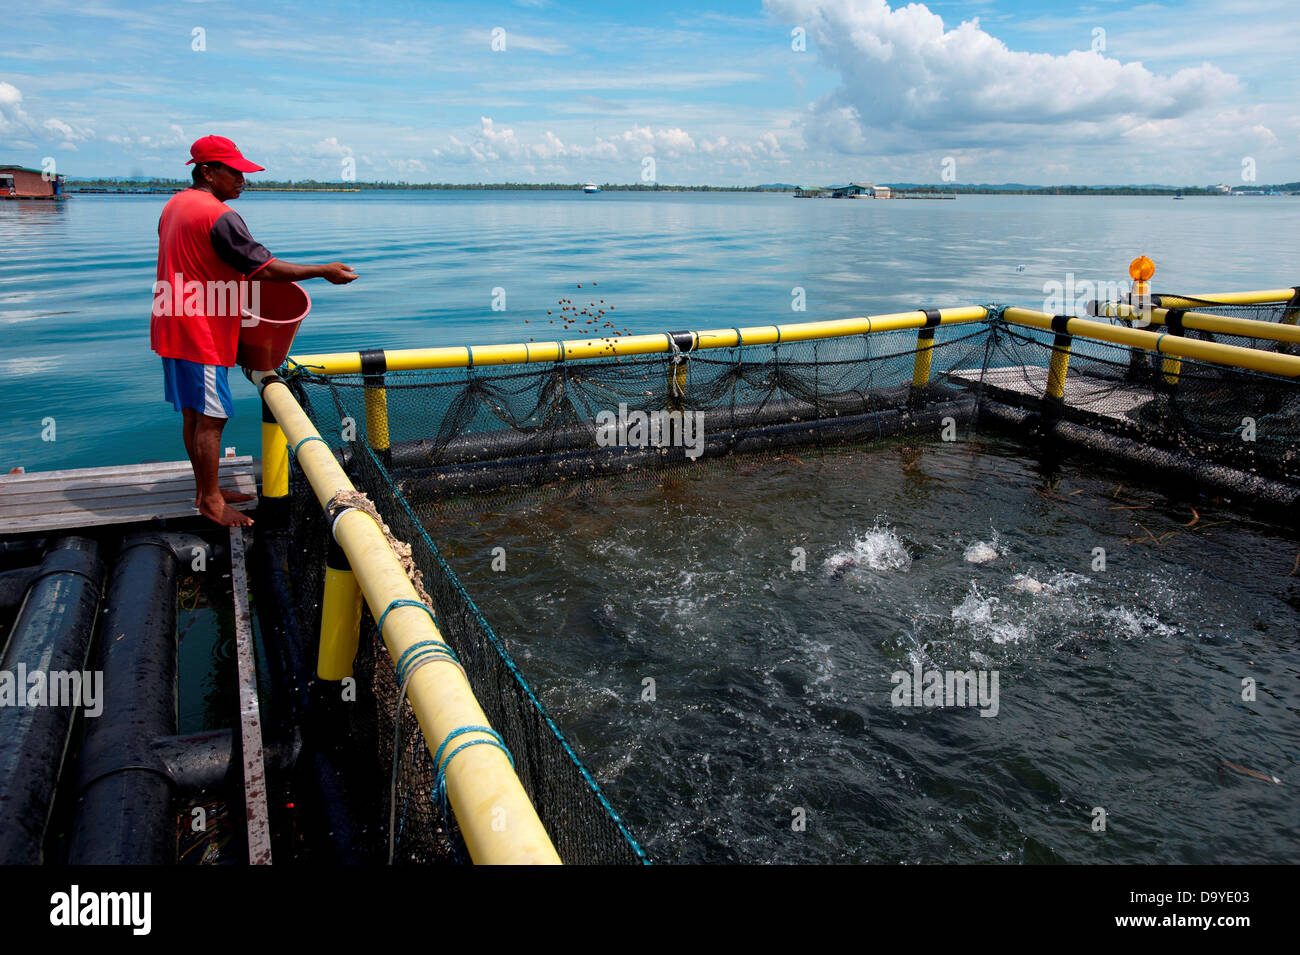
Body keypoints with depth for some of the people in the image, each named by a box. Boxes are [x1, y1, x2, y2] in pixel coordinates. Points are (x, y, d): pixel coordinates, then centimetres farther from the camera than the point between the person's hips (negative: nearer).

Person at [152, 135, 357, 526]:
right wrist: (323, 271, -14)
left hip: (175, 328, 10)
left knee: (194, 414, 15)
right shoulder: (218, 215, -18)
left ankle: (205, 490, 25)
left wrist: (240, 280, 25)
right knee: (210, 417, -3)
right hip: (201, 332, -10)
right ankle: (211, 502, 6)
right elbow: (263, 267, -20)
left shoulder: (174, 205, 14)